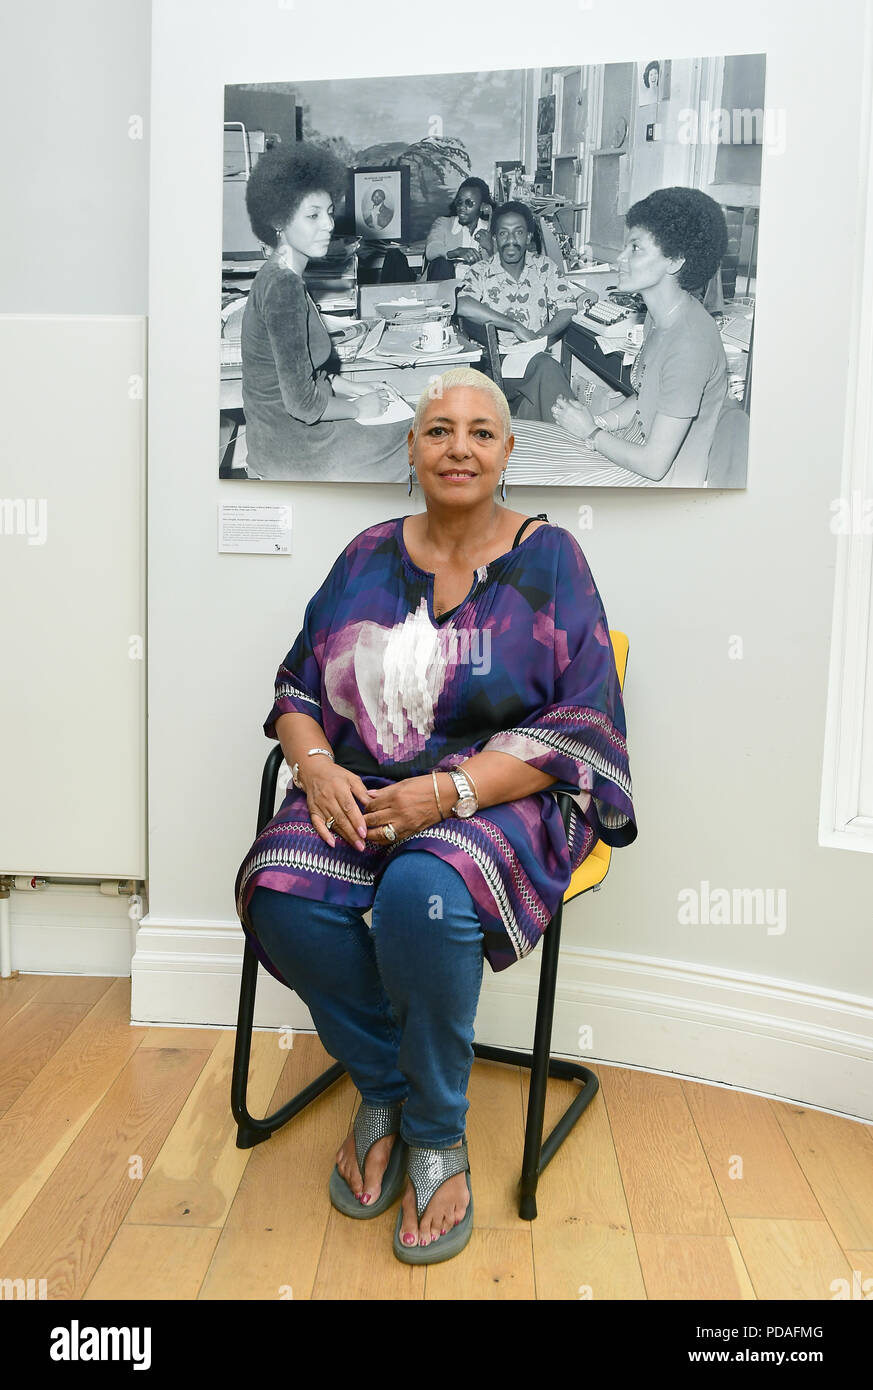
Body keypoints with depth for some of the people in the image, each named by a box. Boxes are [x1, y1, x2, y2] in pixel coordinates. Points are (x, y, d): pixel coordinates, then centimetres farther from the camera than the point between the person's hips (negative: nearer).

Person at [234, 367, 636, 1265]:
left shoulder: (547, 560, 0)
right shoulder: (370, 555, 11)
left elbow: (578, 726, -7)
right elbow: (298, 686, 13)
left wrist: (449, 791, -19)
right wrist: (317, 767, -10)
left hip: (501, 797, -3)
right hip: (360, 788, 4)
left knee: (421, 896, -35)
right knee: (282, 894, -26)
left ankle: (436, 1133, -5)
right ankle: (383, 1086, 3)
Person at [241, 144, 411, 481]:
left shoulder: (280, 276, 7)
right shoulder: (283, 287, -25)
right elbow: (302, 402, -26)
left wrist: (355, 389, 9)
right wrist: (359, 408, -11)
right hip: (295, 450, -9)